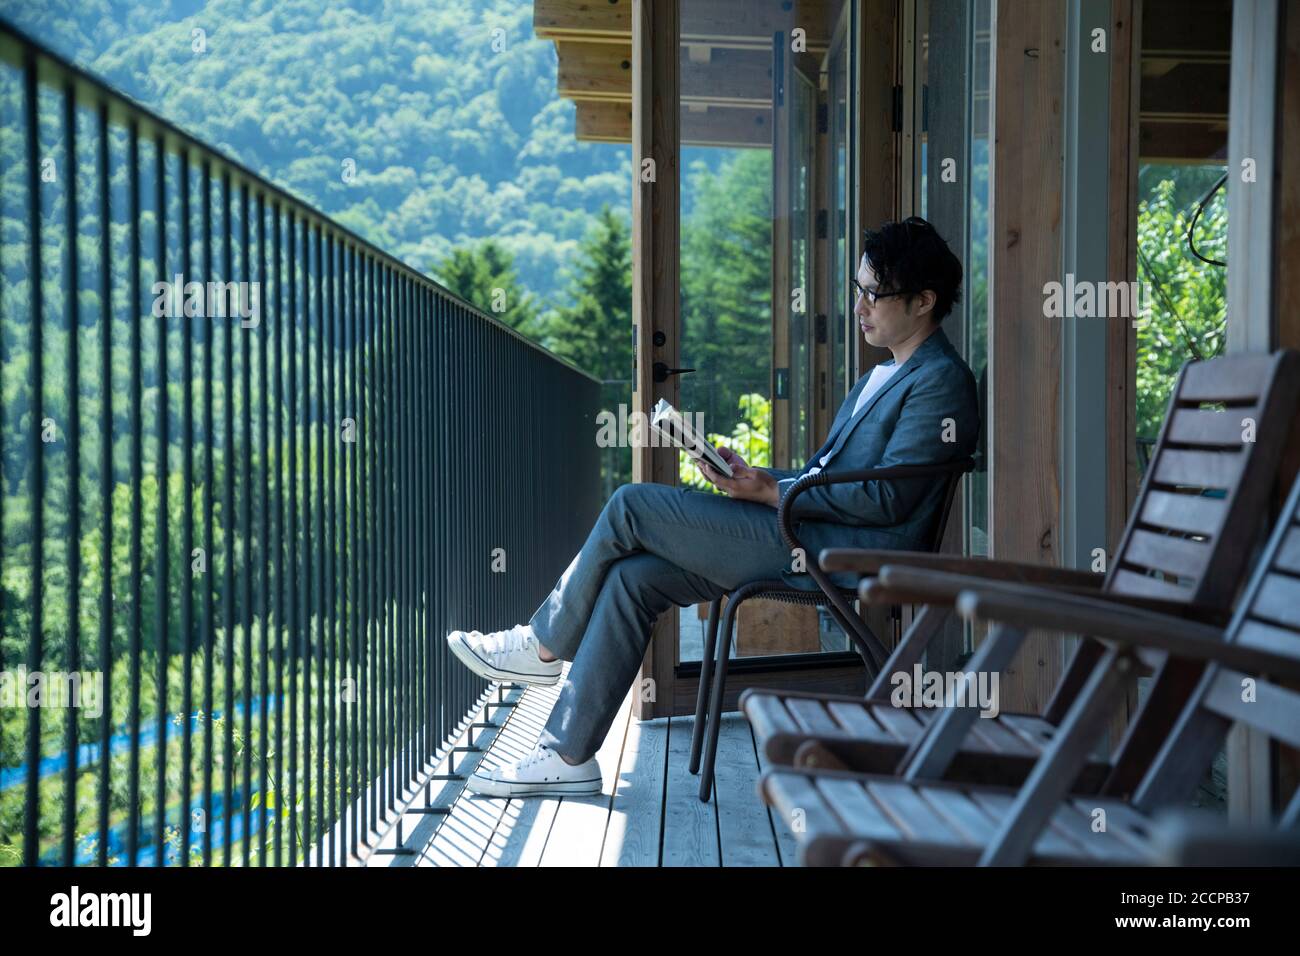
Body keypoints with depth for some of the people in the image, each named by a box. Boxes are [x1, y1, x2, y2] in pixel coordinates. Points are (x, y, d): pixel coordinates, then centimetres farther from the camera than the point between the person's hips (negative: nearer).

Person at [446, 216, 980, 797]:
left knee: (631, 507, -12)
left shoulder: (941, 380, -7)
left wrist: (772, 493, -13)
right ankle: (567, 755, 0)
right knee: (632, 578, -4)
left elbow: (886, 499, -16)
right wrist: (761, 477, 6)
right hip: (810, 536, 10)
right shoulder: (885, 376, 23)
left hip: (841, 553, -10)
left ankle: (544, 647, 8)